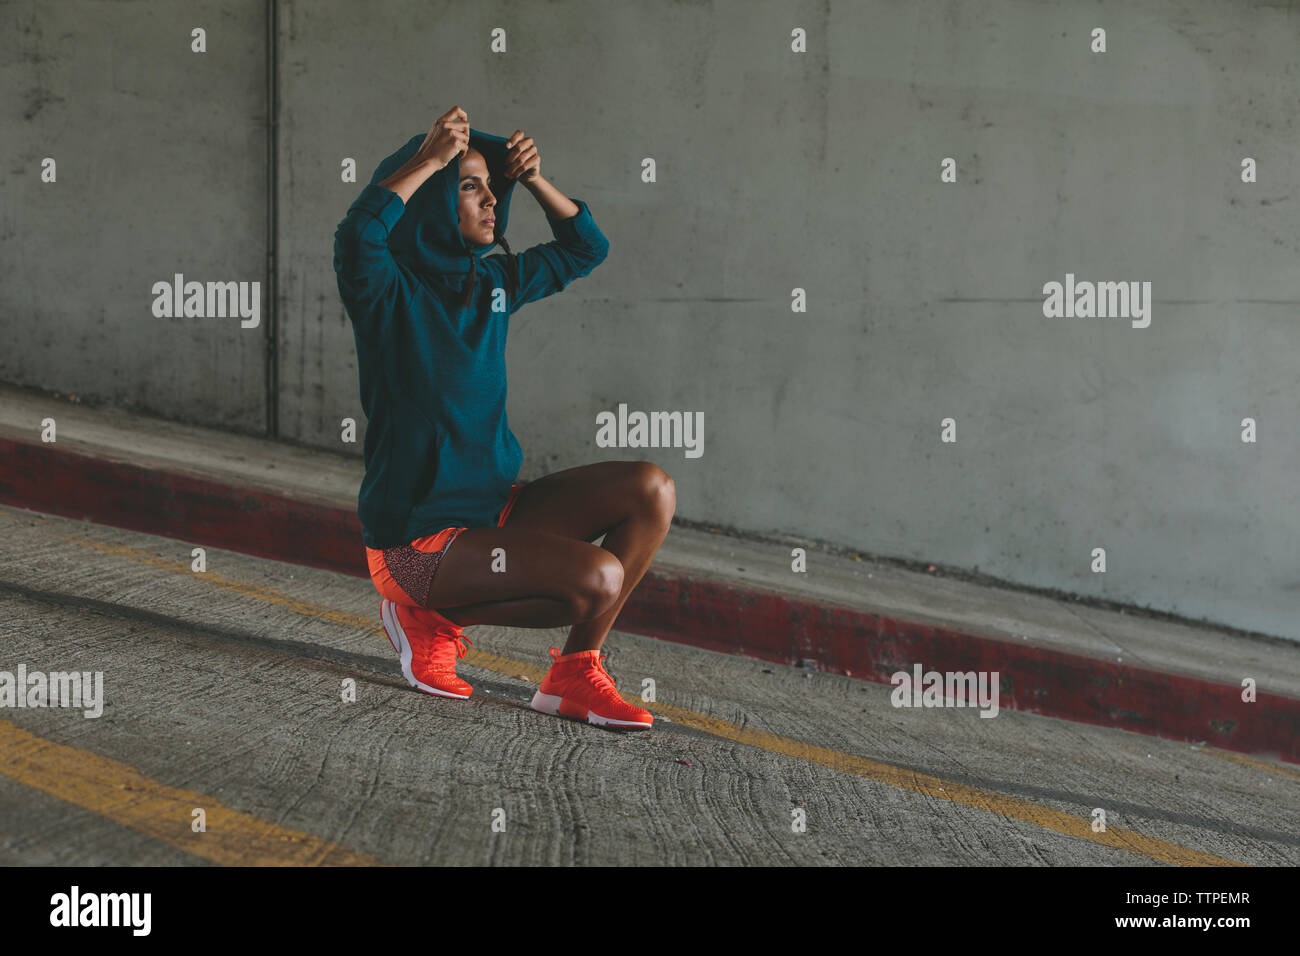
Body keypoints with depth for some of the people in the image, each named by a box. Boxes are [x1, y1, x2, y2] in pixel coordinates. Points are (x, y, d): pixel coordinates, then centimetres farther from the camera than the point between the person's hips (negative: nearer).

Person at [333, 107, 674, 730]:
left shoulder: (494, 281, 9)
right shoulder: (390, 291, -14)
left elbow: (585, 247, 20)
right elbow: (358, 233, -37)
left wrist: (534, 180, 3)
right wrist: (431, 157, -27)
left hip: (494, 509, 8)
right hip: (415, 537, -8)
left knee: (652, 490, -8)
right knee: (600, 577, -25)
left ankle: (574, 676, -2)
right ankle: (431, 616, -2)